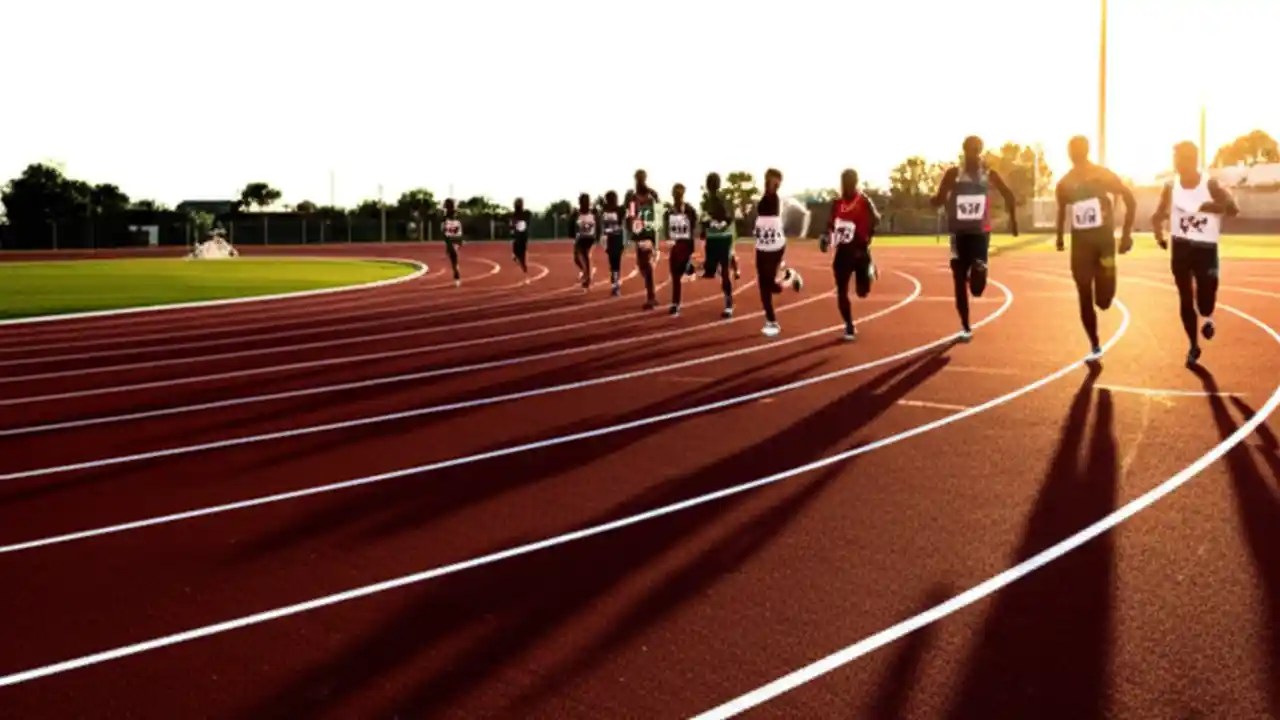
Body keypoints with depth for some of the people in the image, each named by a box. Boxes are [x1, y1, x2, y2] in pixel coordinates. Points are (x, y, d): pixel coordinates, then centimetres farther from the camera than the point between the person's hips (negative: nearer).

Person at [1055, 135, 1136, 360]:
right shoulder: (1065, 183, 2)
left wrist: (1127, 234, -7)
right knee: (1085, 299, 1)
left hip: (1103, 239, -2)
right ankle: (1095, 347, 14)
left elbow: (1130, 200, -3)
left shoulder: (1103, 175, -8)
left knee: (1104, 300, -4)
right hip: (1080, 242, 3)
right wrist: (1059, 237, 13)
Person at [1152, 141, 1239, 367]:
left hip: (1206, 247, -3)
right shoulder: (1171, 187, 0)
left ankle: (1207, 319, 32)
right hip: (1181, 247, 3)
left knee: (1205, 298, -6)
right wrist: (1159, 235, -6)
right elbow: (1158, 216, 10)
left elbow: (1233, 209, -14)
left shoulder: (1210, 184, -10)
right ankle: (1194, 346, 20)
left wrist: (1211, 207, -30)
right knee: (1185, 299, 5)